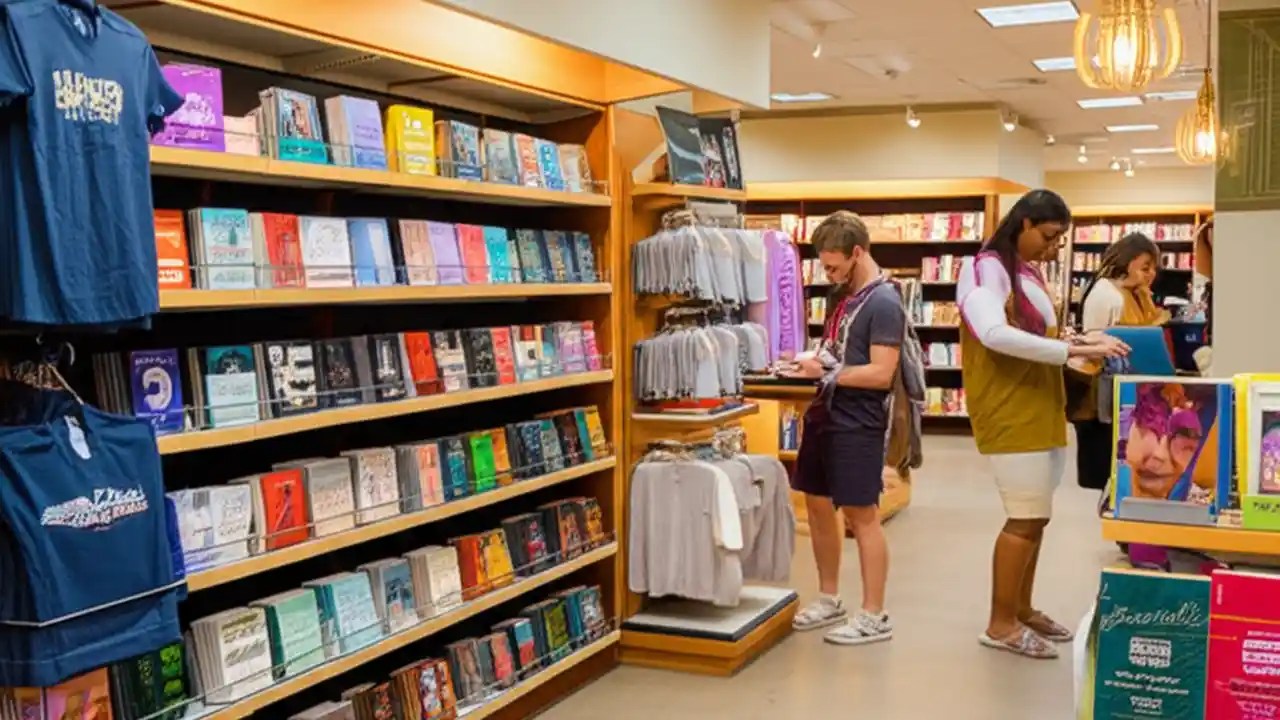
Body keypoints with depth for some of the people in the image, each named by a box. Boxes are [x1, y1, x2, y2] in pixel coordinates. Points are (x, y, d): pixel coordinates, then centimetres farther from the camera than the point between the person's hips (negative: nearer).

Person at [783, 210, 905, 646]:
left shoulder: (884, 303, -16)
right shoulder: (845, 296, 11)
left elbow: (881, 374, -21)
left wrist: (826, 373, -17)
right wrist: (812, 363, 1)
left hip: (857, 425, -9)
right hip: (825, 416, 9)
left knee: (861, 516, -1)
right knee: (818, 506, 15)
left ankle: (874, 617, 9)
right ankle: (829, 600, 28)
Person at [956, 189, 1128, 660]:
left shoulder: (1028, 273, 17)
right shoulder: (986, 268, -12)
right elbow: (994, 335, -28)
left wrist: (1081, 342, 2)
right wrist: (1072, 350, -28)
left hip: (1041, 410, 9)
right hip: (1009, 412, -9)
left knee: (1035, 516, 13)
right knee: (1026, 518, -6)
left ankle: (1022, 611, 25)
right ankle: (1000, 624, 5)